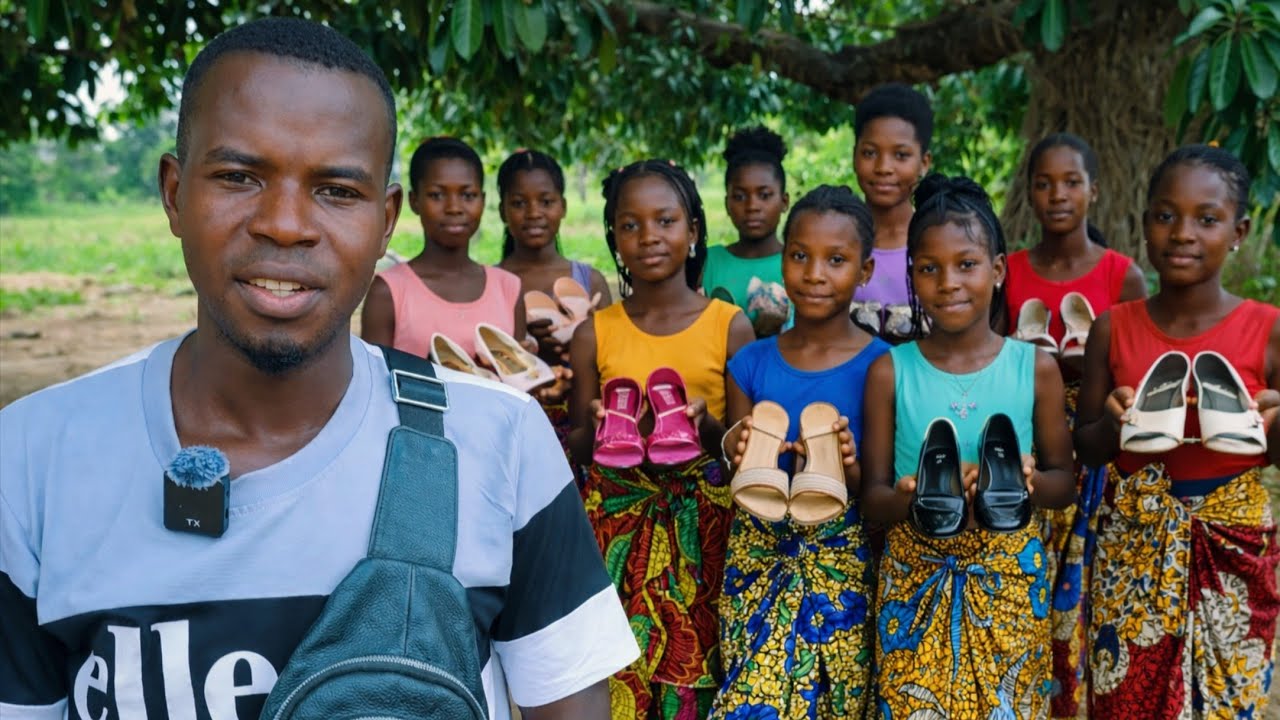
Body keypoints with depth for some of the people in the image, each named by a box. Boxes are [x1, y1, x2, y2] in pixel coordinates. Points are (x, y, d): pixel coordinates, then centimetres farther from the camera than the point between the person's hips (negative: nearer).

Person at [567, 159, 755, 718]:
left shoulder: (730, 326, -1)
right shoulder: (595, 333, 2)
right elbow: (576, 449, 6)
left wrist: (708, 428, -18)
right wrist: (596, 429, -15)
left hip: (702, 525, -1)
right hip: (619, 523, 1)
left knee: (693, 672, -2)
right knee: (616, 675, 0)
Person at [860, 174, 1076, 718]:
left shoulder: (1035, 368, -1)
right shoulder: (890, 372, -2)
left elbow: (1065, 482, 7)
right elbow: (871, 496, 0)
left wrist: (1029, 480, -16)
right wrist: (910, 499, -22)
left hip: (1008, 576, 1)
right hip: (915, 578, 0)